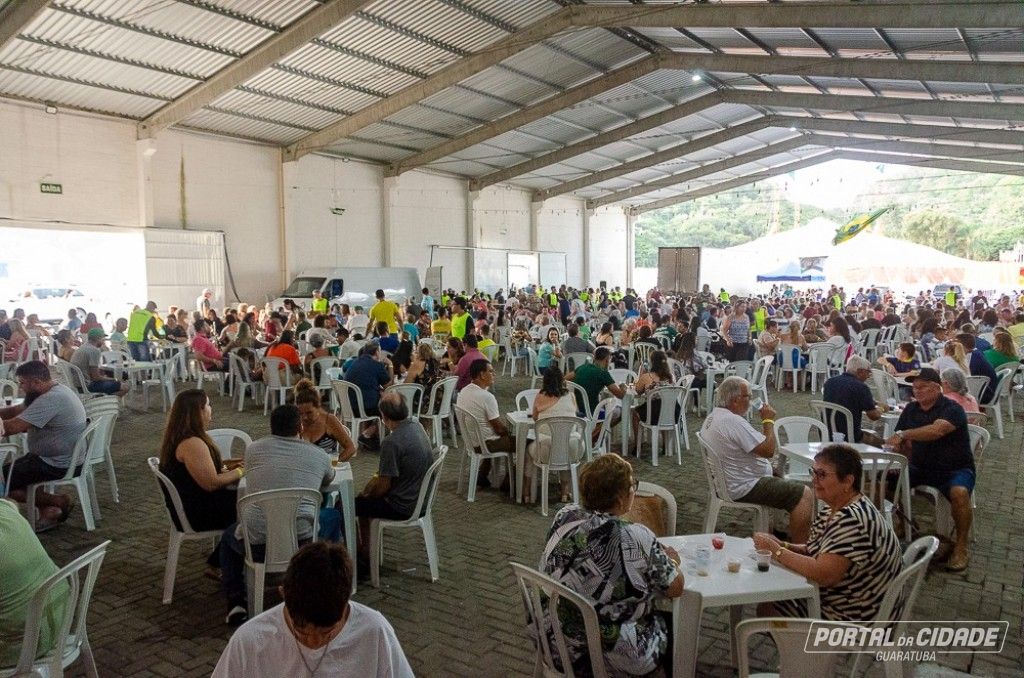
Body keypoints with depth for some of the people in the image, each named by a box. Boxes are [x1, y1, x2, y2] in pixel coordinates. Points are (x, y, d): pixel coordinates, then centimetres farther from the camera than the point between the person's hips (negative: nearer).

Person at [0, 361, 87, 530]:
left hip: (59, 465, -10)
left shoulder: (50, 400, -24)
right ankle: (48, 511, 12)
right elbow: (16, 410, 15)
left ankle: (59, 502, 6)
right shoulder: (56, 390, 8)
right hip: (69, 459, 10)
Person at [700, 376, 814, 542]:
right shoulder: (734, 421, -26)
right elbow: (768, 450, -23)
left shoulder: (711, 417, 7)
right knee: (805, 495, -9)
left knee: (781, 473, 28)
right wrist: (768, 420, -11)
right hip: (743, 489, -11)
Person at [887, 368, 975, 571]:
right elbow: (900, 444, 10)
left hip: (955, 469, -5)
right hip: (921, 468, 5)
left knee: (959, 493, -35)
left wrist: (903, 434, -37)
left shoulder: (952, 409, -14)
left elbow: (936, 430, -35)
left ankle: (961, 545, -13)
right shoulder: (911, 409, 6)